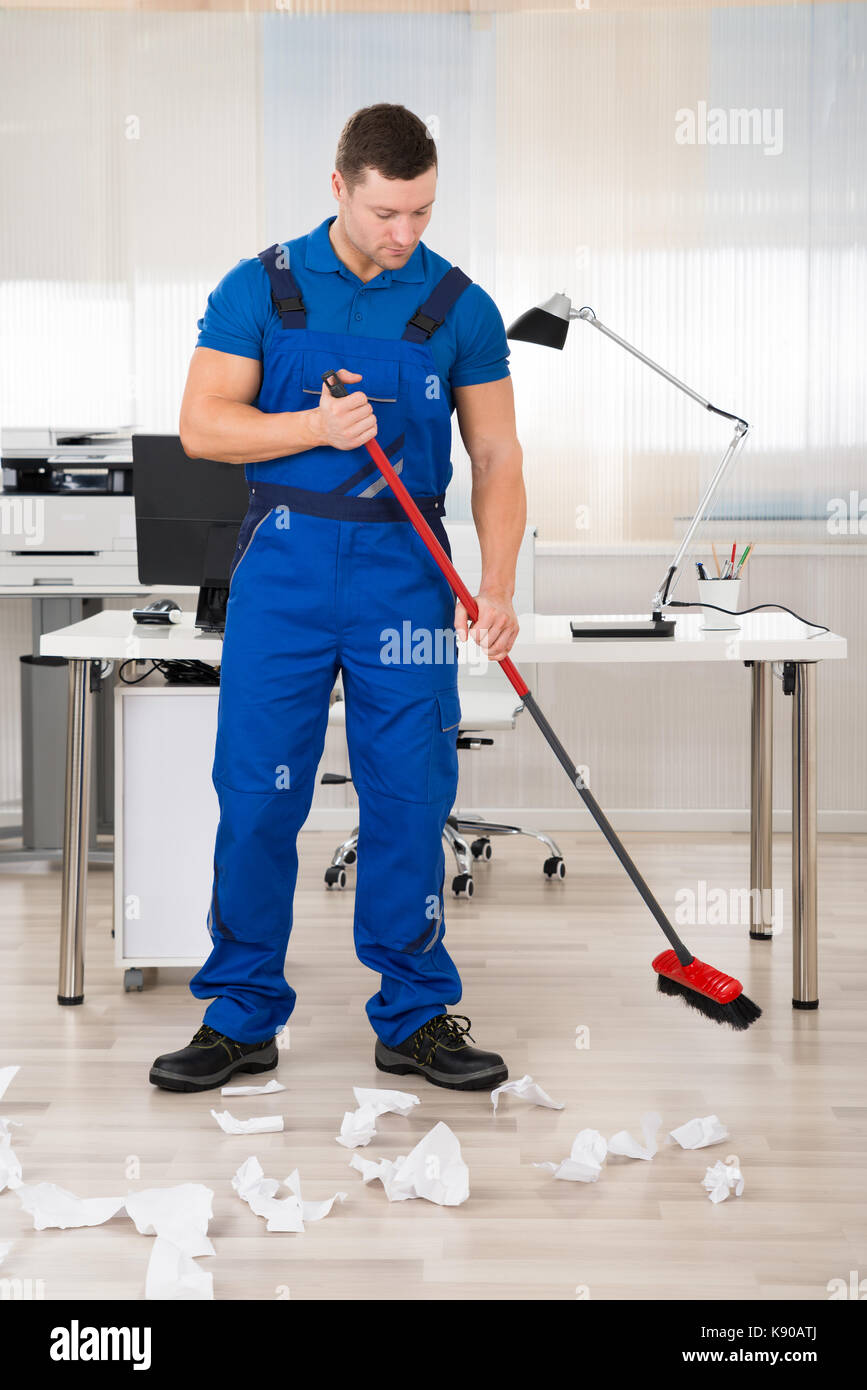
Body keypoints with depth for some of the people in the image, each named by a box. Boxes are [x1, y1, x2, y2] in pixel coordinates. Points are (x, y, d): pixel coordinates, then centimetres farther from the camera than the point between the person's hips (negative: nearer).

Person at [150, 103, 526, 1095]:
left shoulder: (460, 306, 4)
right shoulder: (260, 288, 2)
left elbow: (495, 456, 3)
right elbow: (201, 425, -2)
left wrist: (496, 586, -9)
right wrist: (316, 426, -17)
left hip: (406, 571, 1)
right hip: (283, 566, 0)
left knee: (409, 799, 2)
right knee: (256, 794, 1)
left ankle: (414, 1018, 15)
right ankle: (242, 1018, 14)